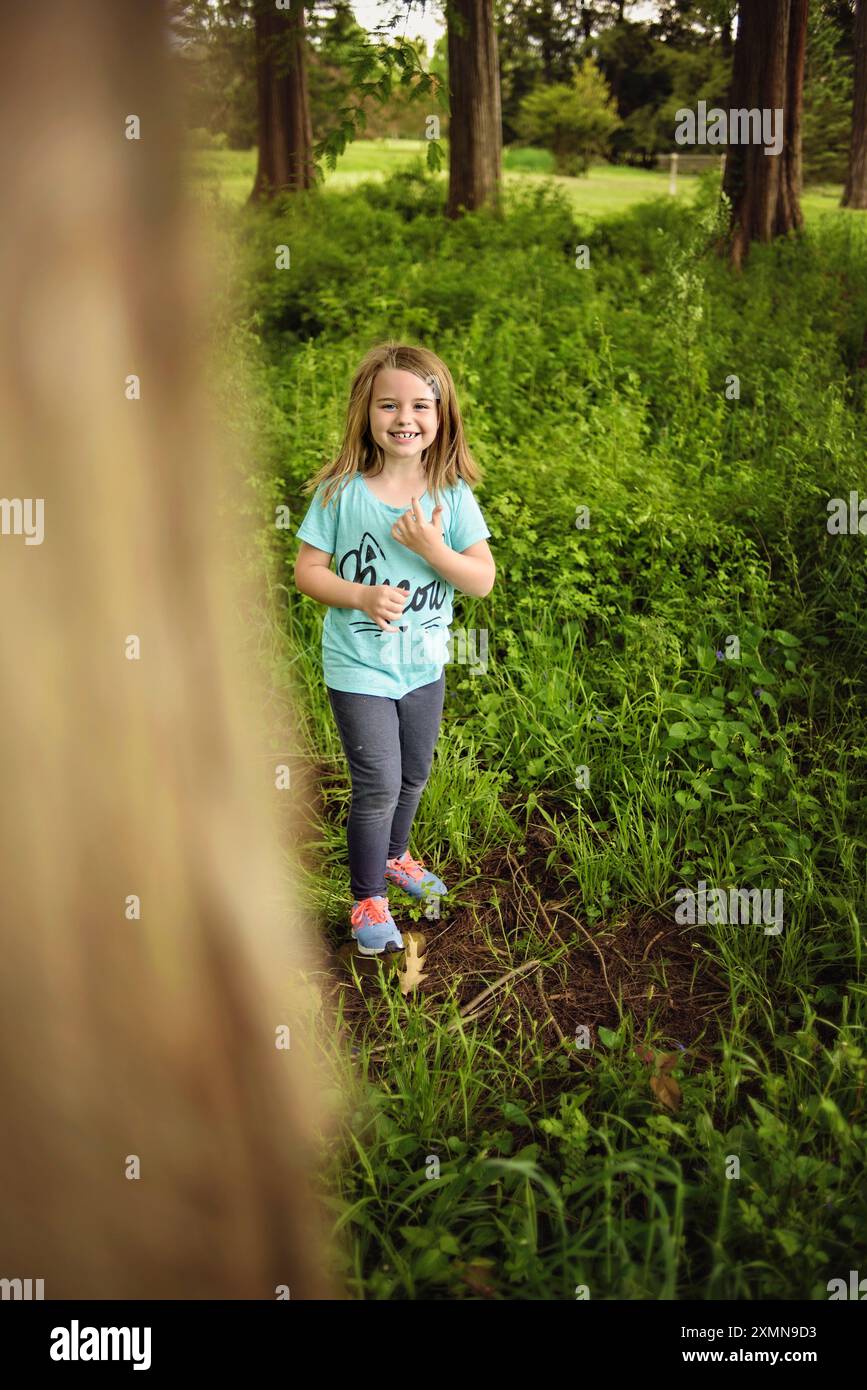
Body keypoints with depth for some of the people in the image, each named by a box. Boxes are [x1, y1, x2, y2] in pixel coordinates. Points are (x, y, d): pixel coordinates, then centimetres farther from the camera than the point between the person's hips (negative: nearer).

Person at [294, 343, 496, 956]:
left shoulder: (453, 494, -8)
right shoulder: (341, 491, -13)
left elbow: (484, 579, -9)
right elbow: (308, 570, -9)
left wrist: (432, 547, -25)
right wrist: (362, 596, -26)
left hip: (425, 664, 4)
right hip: (358, 667, -4)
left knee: (414, 775, 20)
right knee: (379, 785, -2)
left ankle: (394, 856, 47)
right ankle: (368, 898, 17)